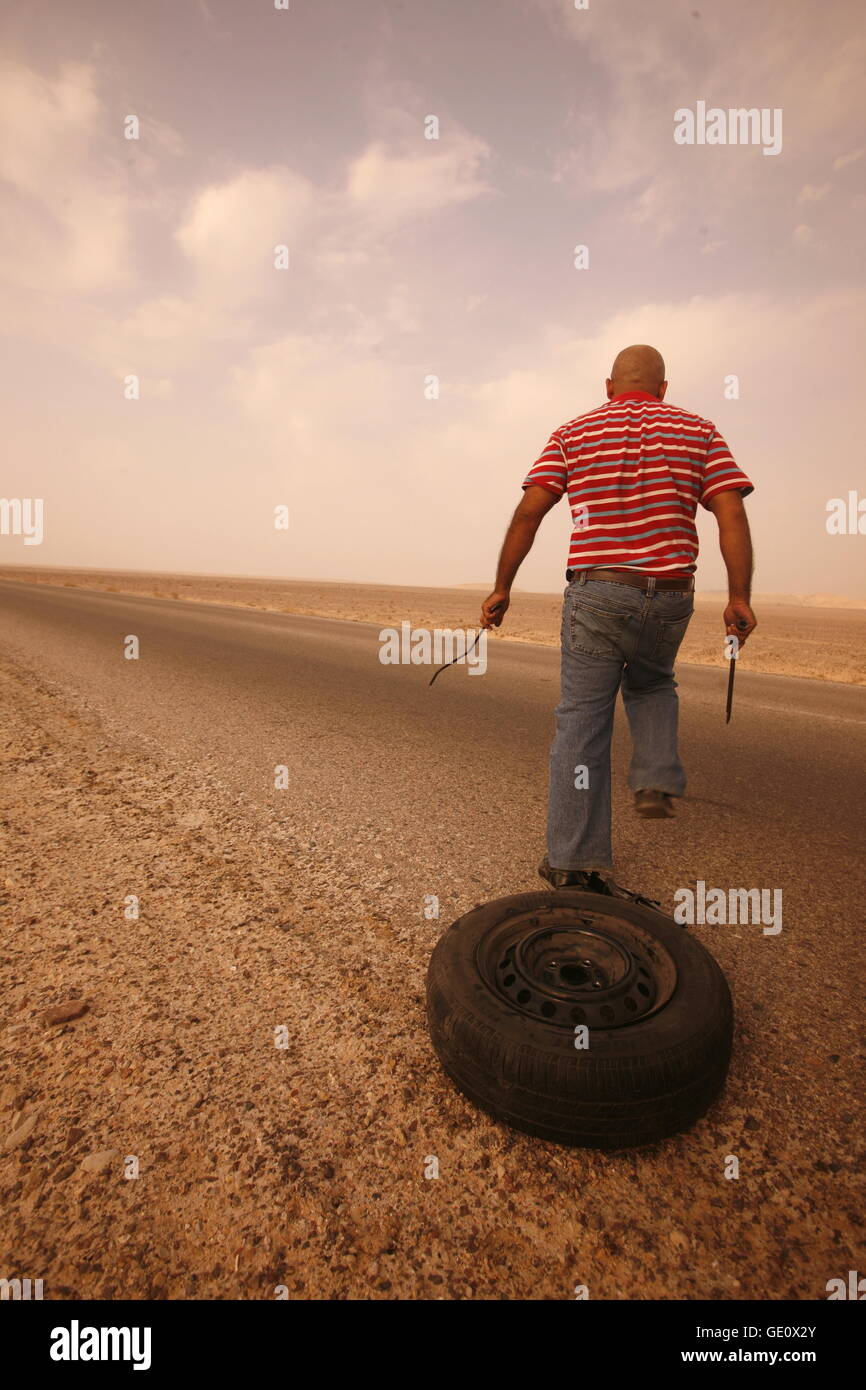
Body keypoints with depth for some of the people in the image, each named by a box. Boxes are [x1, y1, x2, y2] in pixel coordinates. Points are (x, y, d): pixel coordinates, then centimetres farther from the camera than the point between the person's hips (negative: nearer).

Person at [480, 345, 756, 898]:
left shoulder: (572, 434, 9)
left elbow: (528, 513, -2)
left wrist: (502, 587, 2)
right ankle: (657, 781, 14)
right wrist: (740, 597, 0)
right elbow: (731, 514, -2)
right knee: (653, 686, 31)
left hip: (596, 592, -1)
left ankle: (574, 860, 6)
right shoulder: (699, 431, 10)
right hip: (670, 597, 2)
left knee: (582, 723, 3)